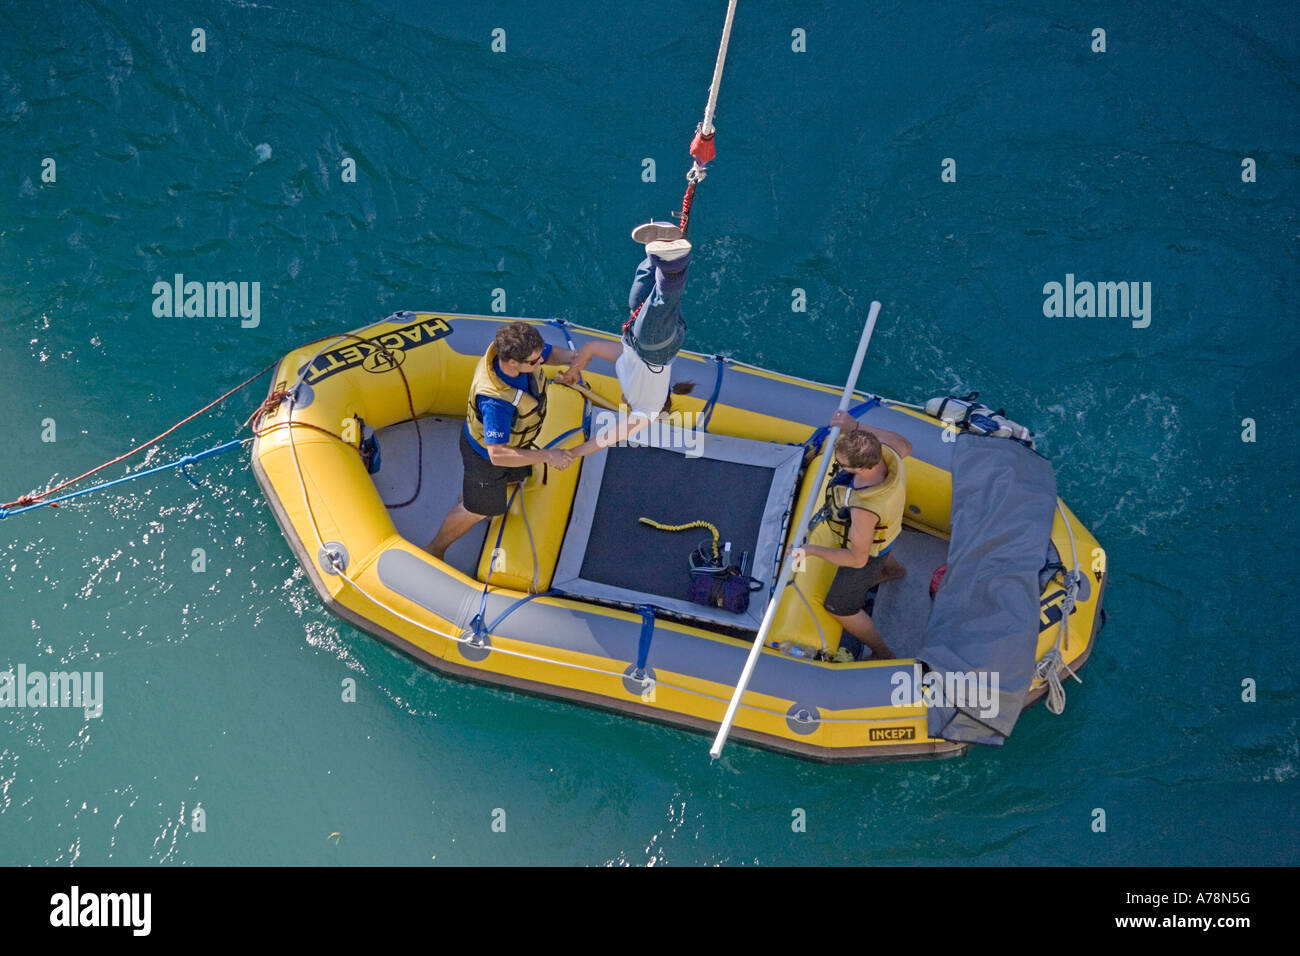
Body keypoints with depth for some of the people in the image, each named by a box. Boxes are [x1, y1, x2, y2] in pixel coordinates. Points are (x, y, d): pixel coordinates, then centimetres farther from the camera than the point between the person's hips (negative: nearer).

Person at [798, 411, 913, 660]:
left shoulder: (864, 509, -51)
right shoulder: (885, 452, -33)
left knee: (839, 607, 19)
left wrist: (812, 550, -28)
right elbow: (905, 446, -6)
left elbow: (858, 559, -35)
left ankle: (882, 654, 41)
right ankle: (894, 570, 78)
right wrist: (857, 427, -13)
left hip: (868, 553, -7)